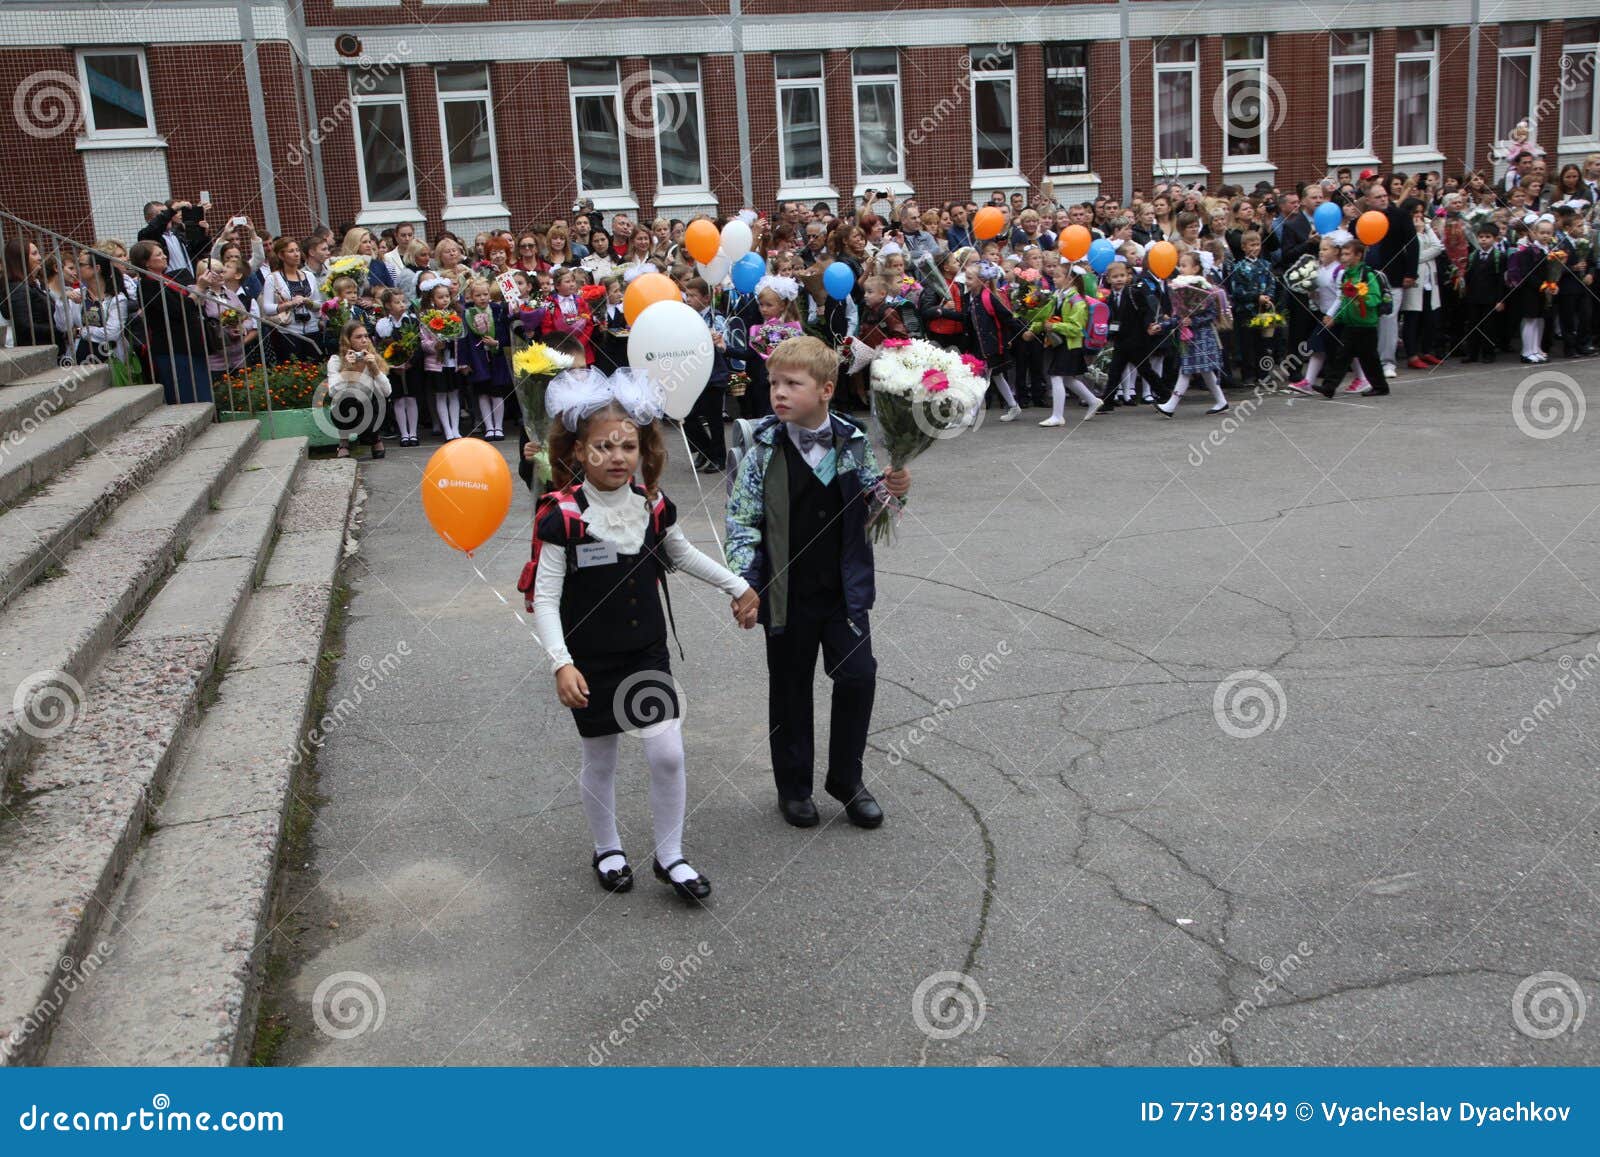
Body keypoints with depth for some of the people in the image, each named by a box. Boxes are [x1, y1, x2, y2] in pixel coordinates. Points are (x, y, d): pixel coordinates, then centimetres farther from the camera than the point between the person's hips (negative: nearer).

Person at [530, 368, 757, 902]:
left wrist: (738, 585, 19)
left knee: (667, 755, -3)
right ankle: (607, 851, 35)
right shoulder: (562, 515, -16)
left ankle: (669, 857, 16)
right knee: (600, 760, 12)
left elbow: (682, 554, 17)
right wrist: (561, 663, -25)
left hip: (647, 653, 3)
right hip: (590, 662, -3)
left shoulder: (652, 506, -3)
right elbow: (545, 597, -15)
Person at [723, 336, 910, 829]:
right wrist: (744, 581, -16)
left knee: (858, 676, 0)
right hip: (787, 594, -1)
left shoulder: (853, 443, -4)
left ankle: (846, 779, 22)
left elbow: (866, 509, 7)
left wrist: (890, 490, -14)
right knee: (790, 689, 10)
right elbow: (742, 519, -7)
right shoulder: (764, 449, -10)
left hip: (845, 588, 2)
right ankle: (794, 785, 29)